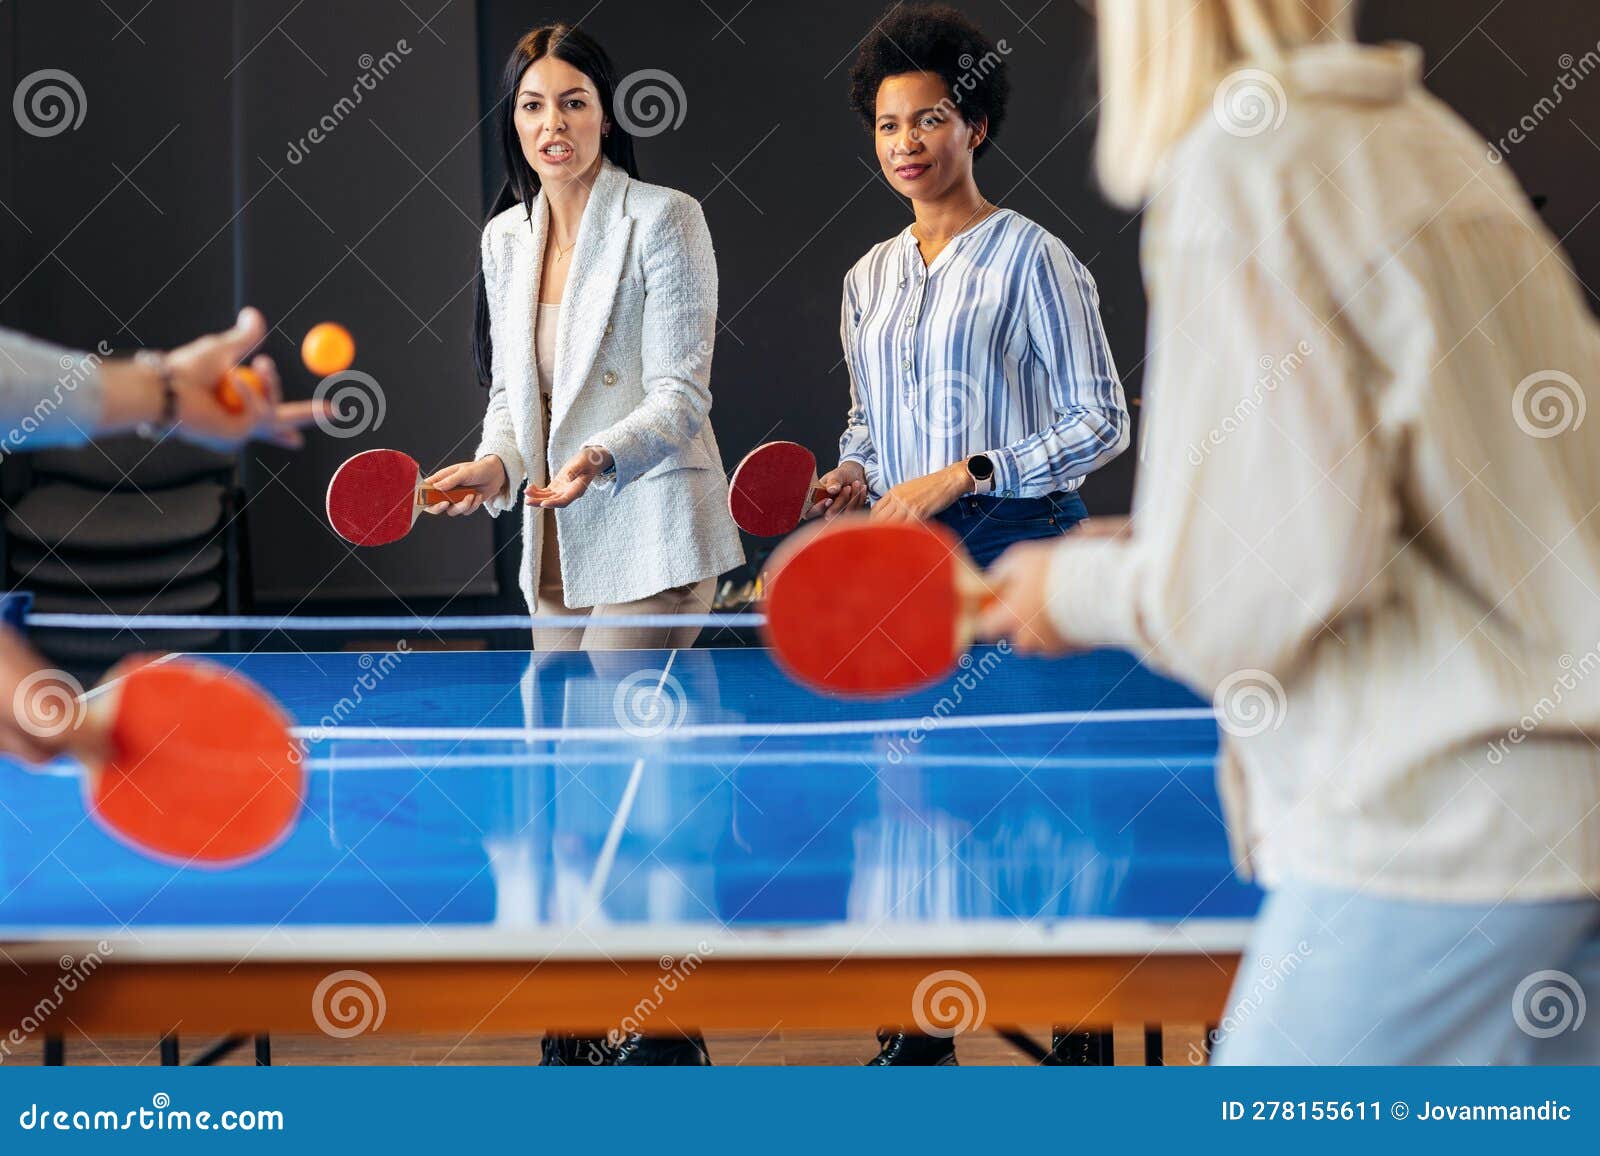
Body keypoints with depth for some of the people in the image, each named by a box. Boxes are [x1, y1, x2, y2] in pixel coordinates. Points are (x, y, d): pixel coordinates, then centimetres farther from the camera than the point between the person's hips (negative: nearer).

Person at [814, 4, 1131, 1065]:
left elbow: (1099, 423, -8)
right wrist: (855, 477, 3)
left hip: (1016, 552, -6)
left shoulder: (1031, 259, -6)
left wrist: (961, 476, -16)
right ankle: (918, 1036, 13)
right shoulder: (870, 279, 14)